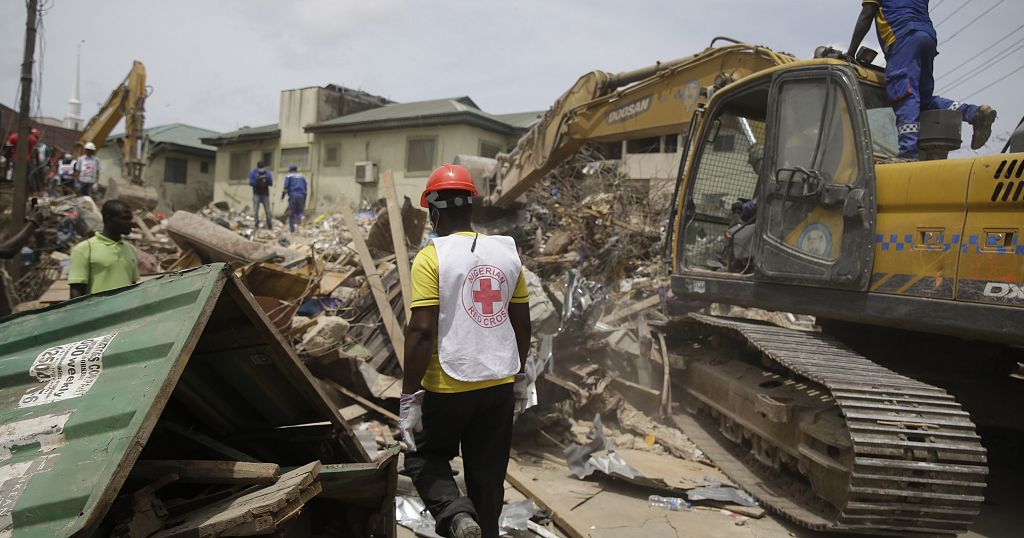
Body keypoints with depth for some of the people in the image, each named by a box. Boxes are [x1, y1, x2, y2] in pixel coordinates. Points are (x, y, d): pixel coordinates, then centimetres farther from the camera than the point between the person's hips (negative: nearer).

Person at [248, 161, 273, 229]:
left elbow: (271, 183, 0)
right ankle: (257, 224, 0)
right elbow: (251, 183, -8)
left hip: (265, 194, 1)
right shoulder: (253, 173, 0)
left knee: (268, 211, 0)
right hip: (256, 194, -1)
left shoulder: (267, 173, 4)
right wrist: (257, 179, -24)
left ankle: (269, 226, 5)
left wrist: (267, 179, -20)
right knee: (255, 211, -5)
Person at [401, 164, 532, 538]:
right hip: (499, 382, 5)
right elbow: (522, 323, 10)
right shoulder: (506, 252, 4)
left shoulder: (431, 257, -12)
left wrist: (409, 397, -13)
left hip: (448, 385, -4)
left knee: (425, 456, 17)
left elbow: (421, 330, -18)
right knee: (488, 474, 17)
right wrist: (520, 376, 21)